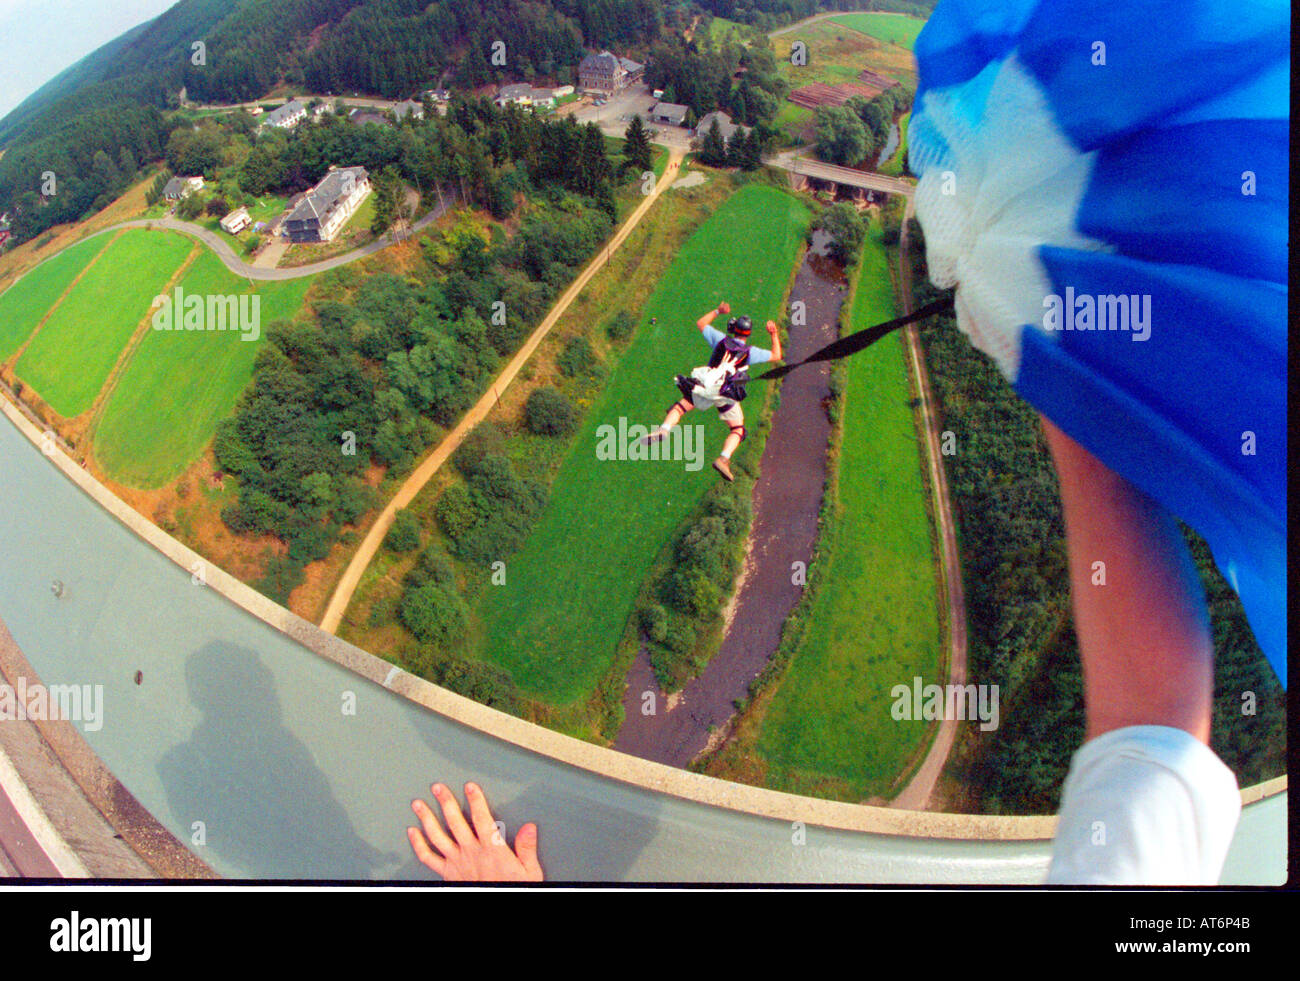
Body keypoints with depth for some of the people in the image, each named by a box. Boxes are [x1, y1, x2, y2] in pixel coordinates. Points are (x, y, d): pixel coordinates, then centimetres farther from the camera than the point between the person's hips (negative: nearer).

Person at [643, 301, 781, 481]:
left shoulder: (721, 339, 8)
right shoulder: (750, 352, 4)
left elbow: (701, 323, 23)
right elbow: (776, 356, 15)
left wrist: (717, 311, 32)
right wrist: (774, 334, 24)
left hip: (704, 389, 1)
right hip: (727, 396, -1)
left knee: (681, 405, 19)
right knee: (738, 430, 8)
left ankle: (664, 429, -8)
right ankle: (723, 458, -17)